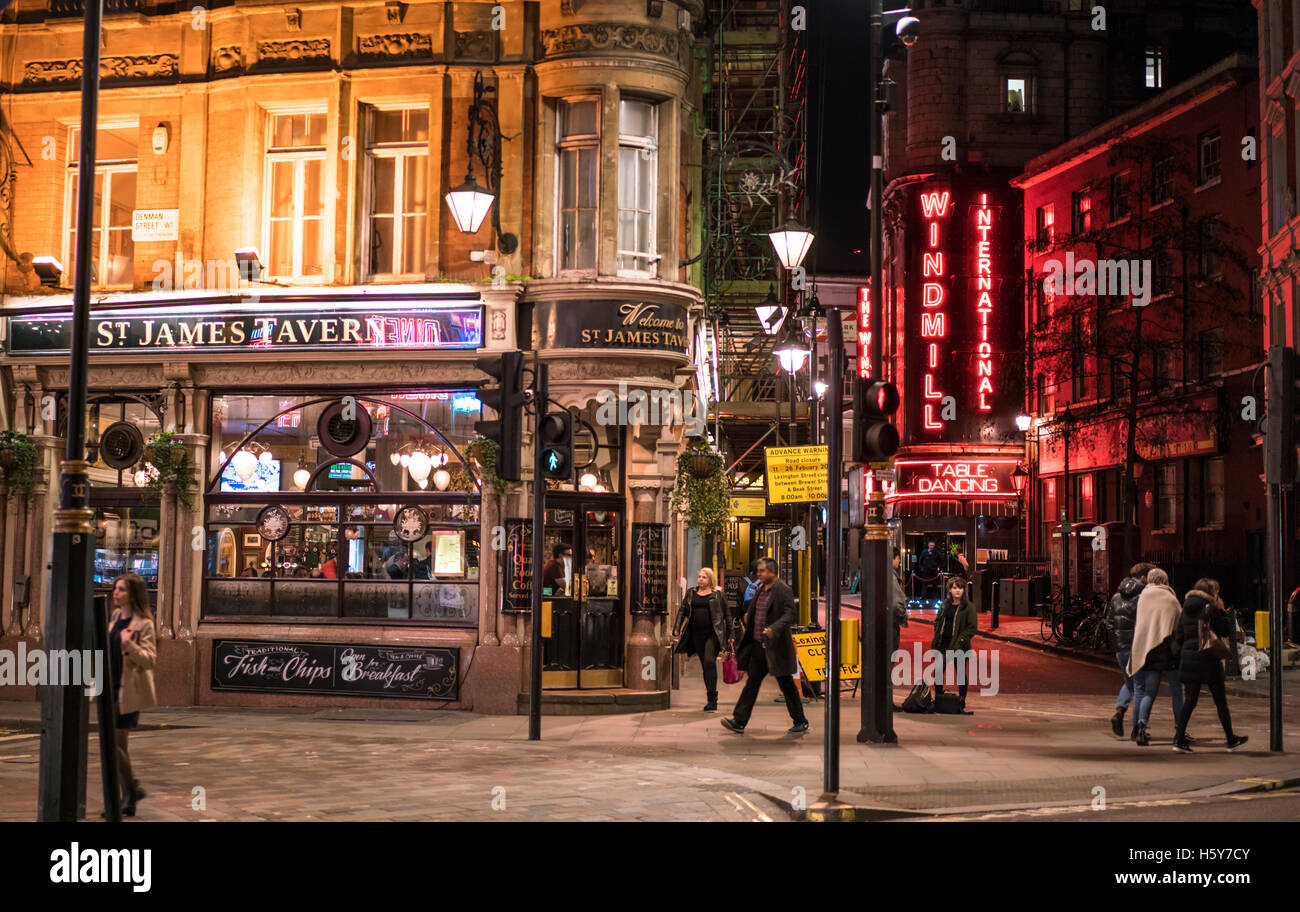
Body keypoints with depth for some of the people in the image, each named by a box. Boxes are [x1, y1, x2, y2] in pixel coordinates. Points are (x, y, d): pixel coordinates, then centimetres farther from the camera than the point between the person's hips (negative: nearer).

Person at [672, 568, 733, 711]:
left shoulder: (717, 594, 4)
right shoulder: (691, 593, 13)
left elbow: (727, 614, 6)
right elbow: (682, 611, 13)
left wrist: (730, 635, 3)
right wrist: (677, 629, 2)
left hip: (713, 633, -4)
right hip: (697, 634, 4)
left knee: (709, 661, -17)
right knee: (704, 665, 8)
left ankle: (712, 699, -17)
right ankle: (712, 700, 16)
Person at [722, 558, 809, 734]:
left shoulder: (784, 591, -12)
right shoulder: (760, 589, 12)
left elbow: (789, 616, -20)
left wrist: (773, 629, -32)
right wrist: (748, 614, 15)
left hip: (776, 647, -7)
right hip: (758, 645, 7)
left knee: (786, 684, 2)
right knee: (752, 682, 5)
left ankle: (801, 721, 16)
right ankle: (739, 721, 5)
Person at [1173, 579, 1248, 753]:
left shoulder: (1186, 610, 10)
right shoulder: (1210, 608, -9)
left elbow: (1180, 633, 12)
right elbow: (1226, 631, -5)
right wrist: (1222, 611, 4)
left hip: (1188, 658, 5)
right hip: (1208, 659, -5)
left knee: (1189, 700, 7)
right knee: (1220, 700, 7)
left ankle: (1179, 739, -3)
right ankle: (1231, 740, 17)